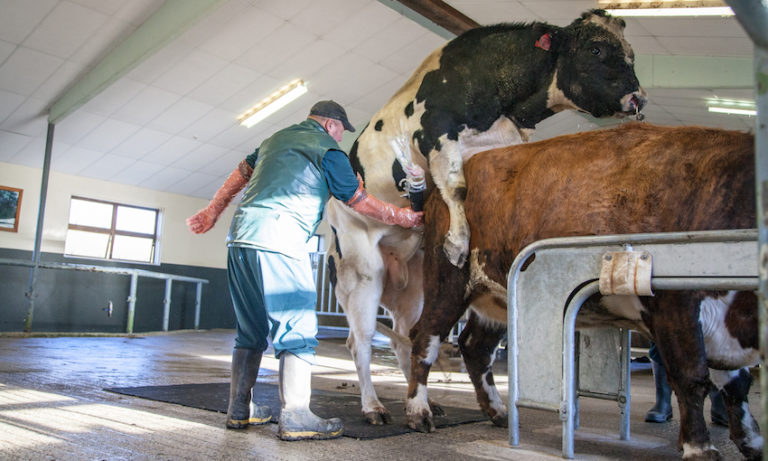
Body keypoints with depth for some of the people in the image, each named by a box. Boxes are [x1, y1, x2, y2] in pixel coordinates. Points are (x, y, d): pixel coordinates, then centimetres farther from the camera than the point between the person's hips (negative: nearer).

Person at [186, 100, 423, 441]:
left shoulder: (275, 139, 26)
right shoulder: (327, 150, 4)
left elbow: (239, 176, 31)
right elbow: (361, 203, 6)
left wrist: (211, 212, 40)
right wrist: (408, 218, 17)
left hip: (239, 237, 8)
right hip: (277, 239, -8)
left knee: (251, 331, 15)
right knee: (298, 329, -4)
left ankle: (239, 410, 21)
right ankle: (295, 417, -5)